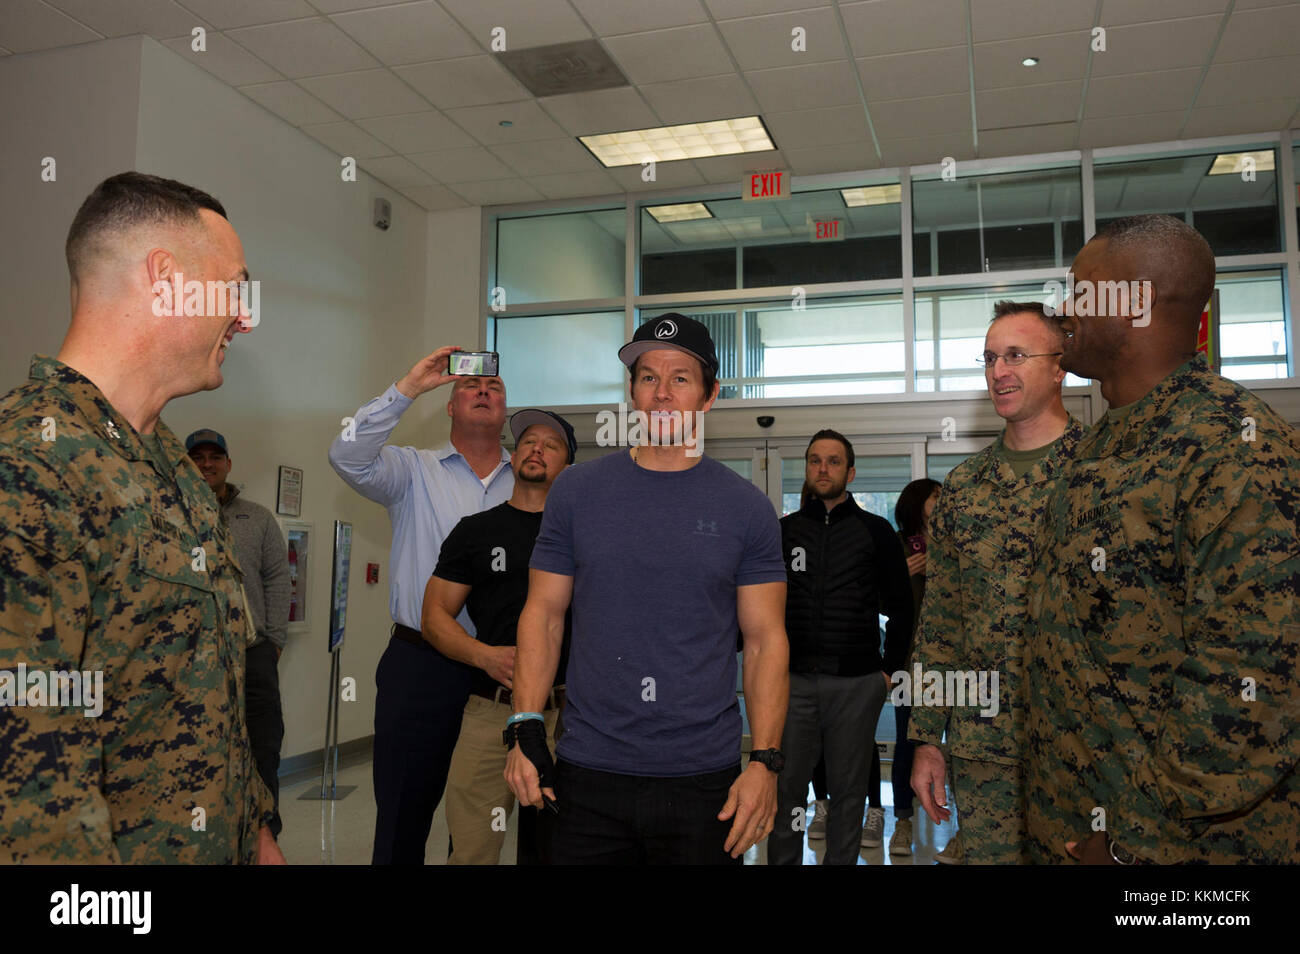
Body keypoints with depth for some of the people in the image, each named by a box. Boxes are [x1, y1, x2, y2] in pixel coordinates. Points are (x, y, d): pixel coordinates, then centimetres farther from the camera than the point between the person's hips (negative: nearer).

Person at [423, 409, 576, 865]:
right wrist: (486, 656, -10)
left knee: (561, 848, 8)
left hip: (568, 714, 0)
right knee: (471, 850, -3)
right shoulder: (476, 530, 11)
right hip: (492, 711, 0)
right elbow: (435, 616, 9)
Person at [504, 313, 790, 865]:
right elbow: (543, 616, 5)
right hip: (588, 777, 1)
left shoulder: (745, 508, 0)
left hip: (704, 782, 0)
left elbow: (766, 641, 1)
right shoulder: (578, 489, 3)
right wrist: (524, 731, -4)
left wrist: (765, 762, -8)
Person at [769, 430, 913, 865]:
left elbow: (900, 606, 8)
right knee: (786, 789, 3)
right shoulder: (784, 530, 9)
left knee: (848, 790, 8)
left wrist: (888, 669, 2)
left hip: (857, 683, -1)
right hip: (793, 681, 1)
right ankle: (782, 860, 17)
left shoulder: (875, 531, 6)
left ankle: (842, 859, 22)